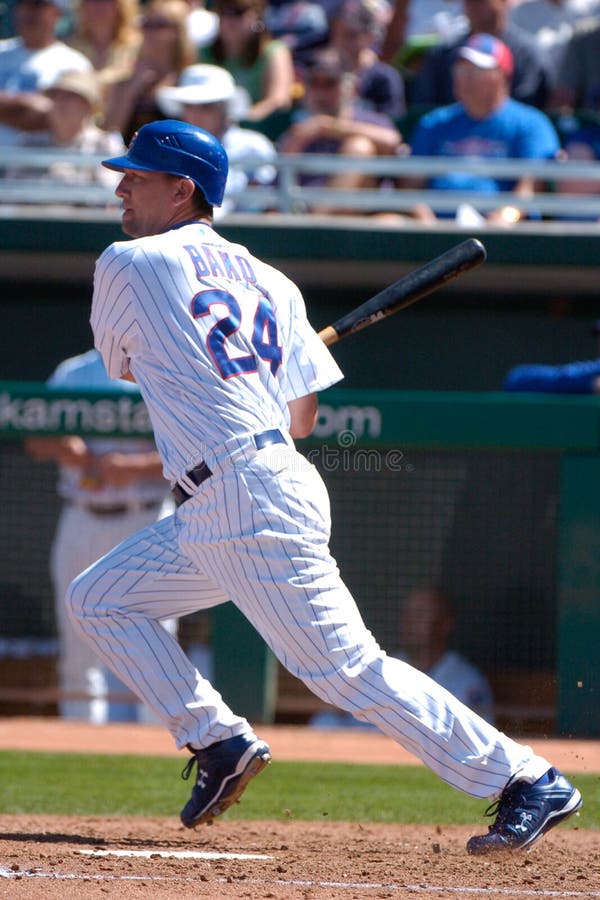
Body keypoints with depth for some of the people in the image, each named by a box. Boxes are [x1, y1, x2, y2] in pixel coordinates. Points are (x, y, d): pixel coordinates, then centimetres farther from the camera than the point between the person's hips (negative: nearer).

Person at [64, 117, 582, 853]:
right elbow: (302, 417, 12)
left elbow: (119, 361, 16)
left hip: (256, 507, -9)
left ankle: (528, 781, -8)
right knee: (96, 601, 14)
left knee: (347, 669, -9)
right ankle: (217, 740, 10)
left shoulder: (127, 266, -3)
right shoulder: (268, 282, 15)